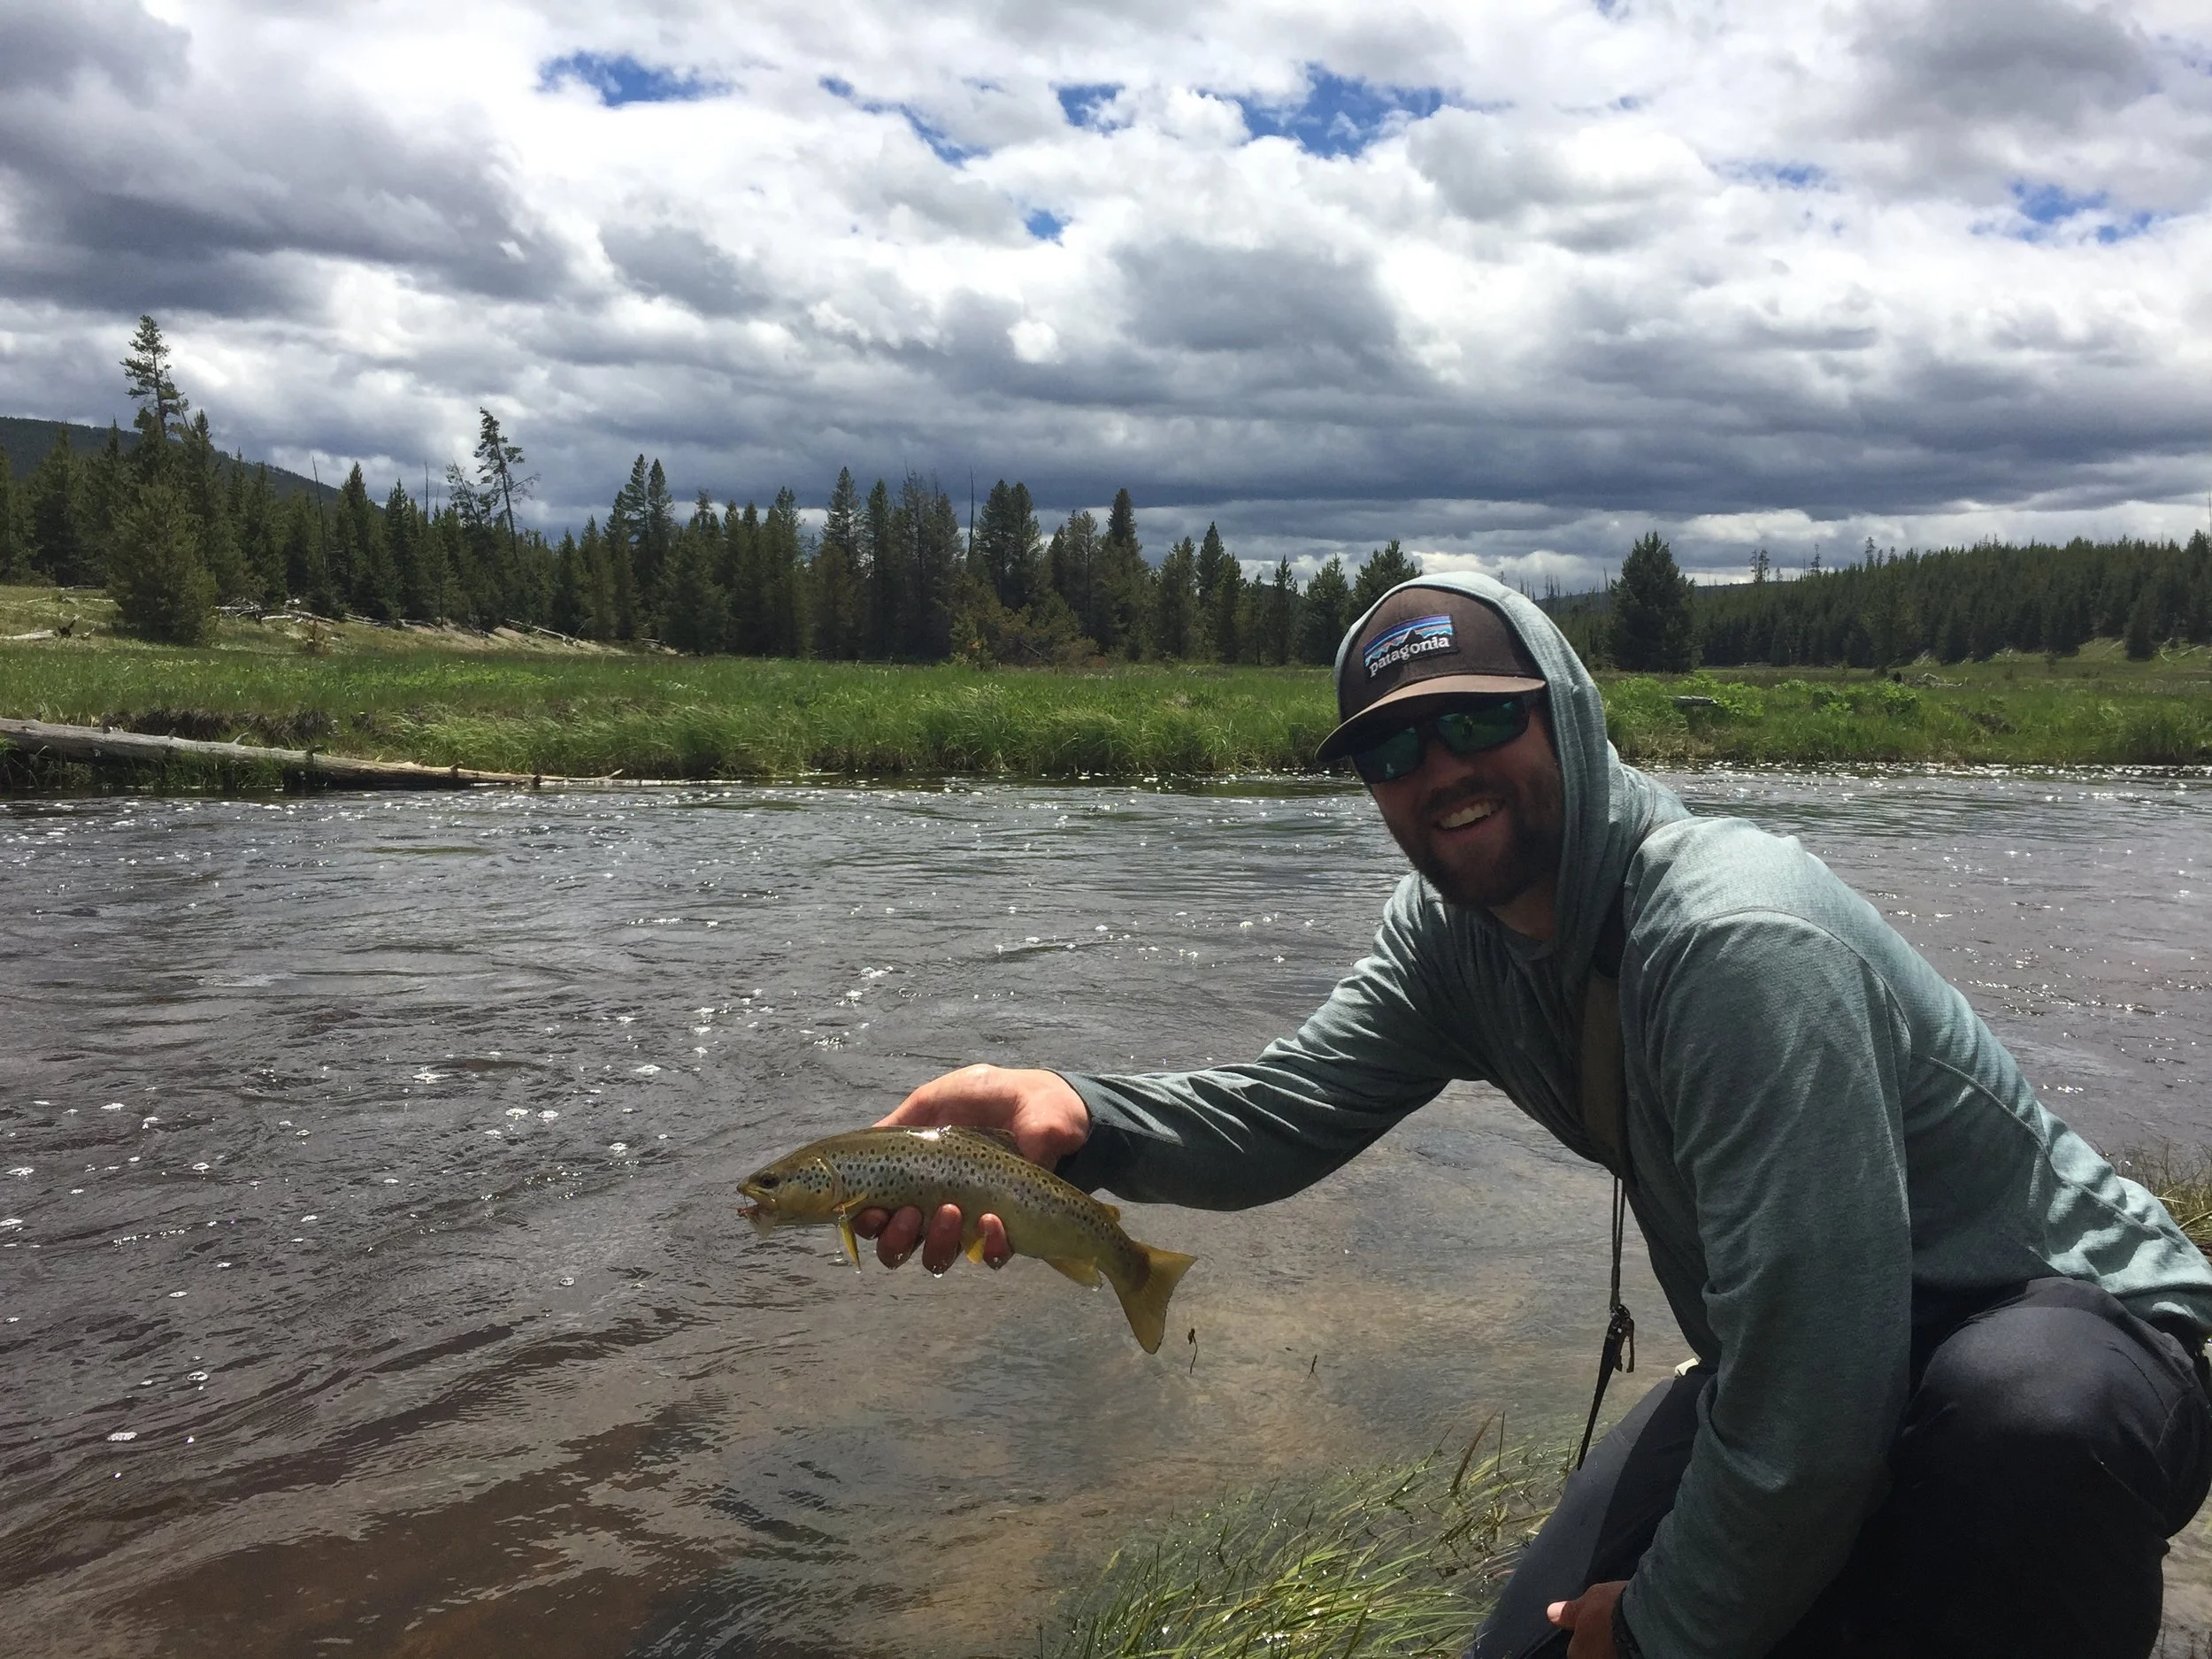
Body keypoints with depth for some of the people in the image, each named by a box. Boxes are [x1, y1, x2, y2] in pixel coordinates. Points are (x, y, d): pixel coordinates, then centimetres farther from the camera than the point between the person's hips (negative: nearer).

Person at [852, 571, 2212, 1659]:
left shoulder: (1735, 940, -32)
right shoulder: (1454, 931, -4)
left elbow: (1814, 1404, -33)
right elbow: (1283, 1110, -15)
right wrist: (1068, 1114, -35)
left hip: (2068, 1318, -6)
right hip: (1814, 1365, 7)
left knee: (2022, 1418, -41)